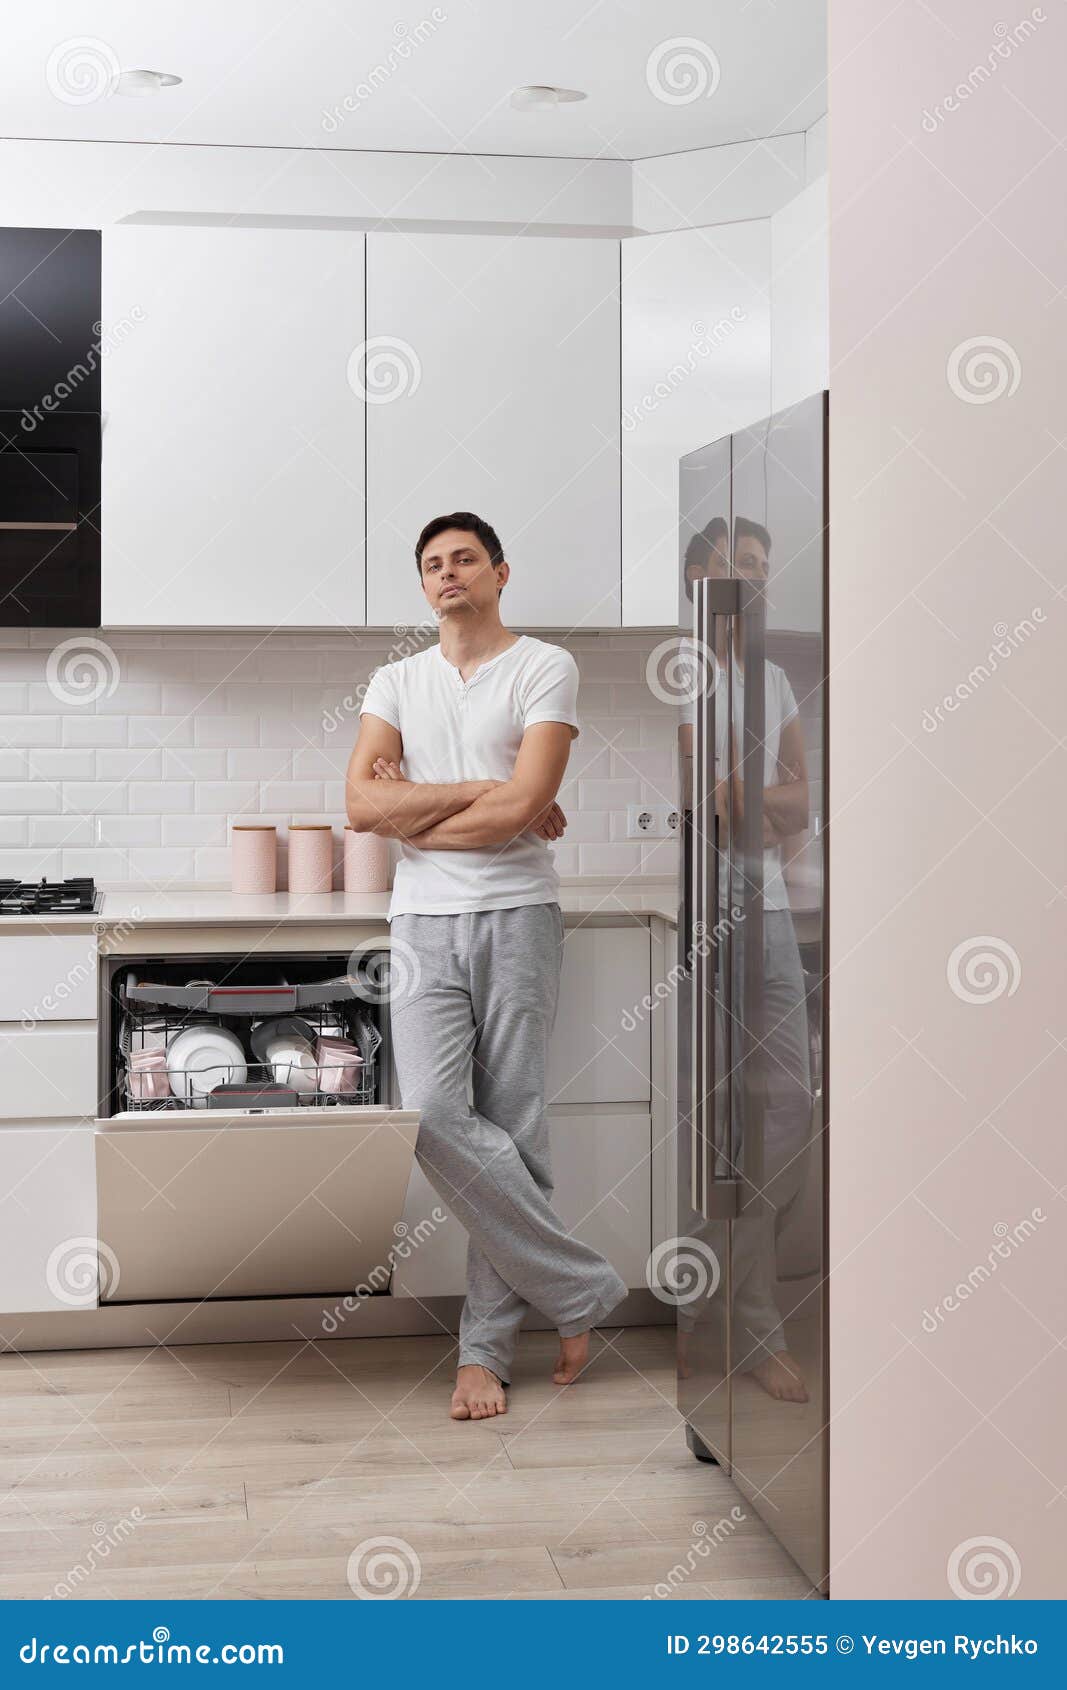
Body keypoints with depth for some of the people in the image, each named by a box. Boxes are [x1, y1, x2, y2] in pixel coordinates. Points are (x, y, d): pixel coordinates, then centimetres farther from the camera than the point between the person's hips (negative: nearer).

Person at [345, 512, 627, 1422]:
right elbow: (362, 804, 0)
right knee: (437, 1116, -13)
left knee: (510, 1126, -2)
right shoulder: (396, 682, 15)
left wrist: (413, 811, -2)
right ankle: (582, 1286, 2)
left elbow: (523, 808, -11)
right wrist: (482, 790, -6)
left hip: (516, 914, -3)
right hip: (424, 921, 3)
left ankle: (488, 1347, 8)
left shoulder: (546, 668, 2)